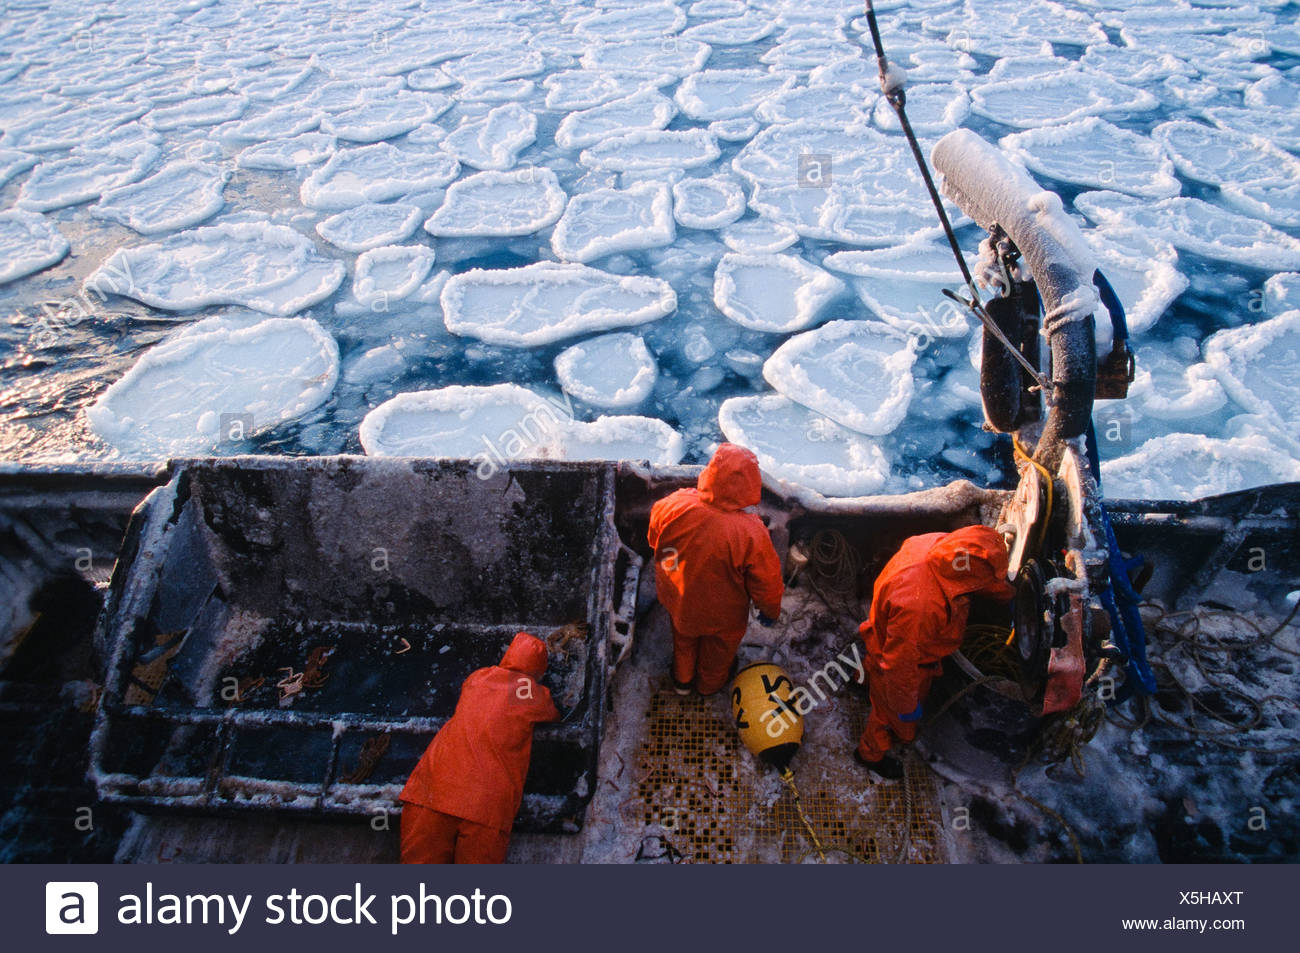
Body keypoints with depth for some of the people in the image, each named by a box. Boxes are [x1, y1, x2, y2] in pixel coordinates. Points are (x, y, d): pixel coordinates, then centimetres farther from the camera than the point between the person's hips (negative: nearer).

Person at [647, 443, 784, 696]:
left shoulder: (672, 506, -30)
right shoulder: (751, 534, -38)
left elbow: (654, 541, -7)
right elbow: (766, 583, -22)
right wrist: (771, 610, 1)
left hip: (677, 601, 2)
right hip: (722, 616, -2)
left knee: (683, 640, 35)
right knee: (717, 651, 32)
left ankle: (682, 680, 61)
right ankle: (710, 684, 62)